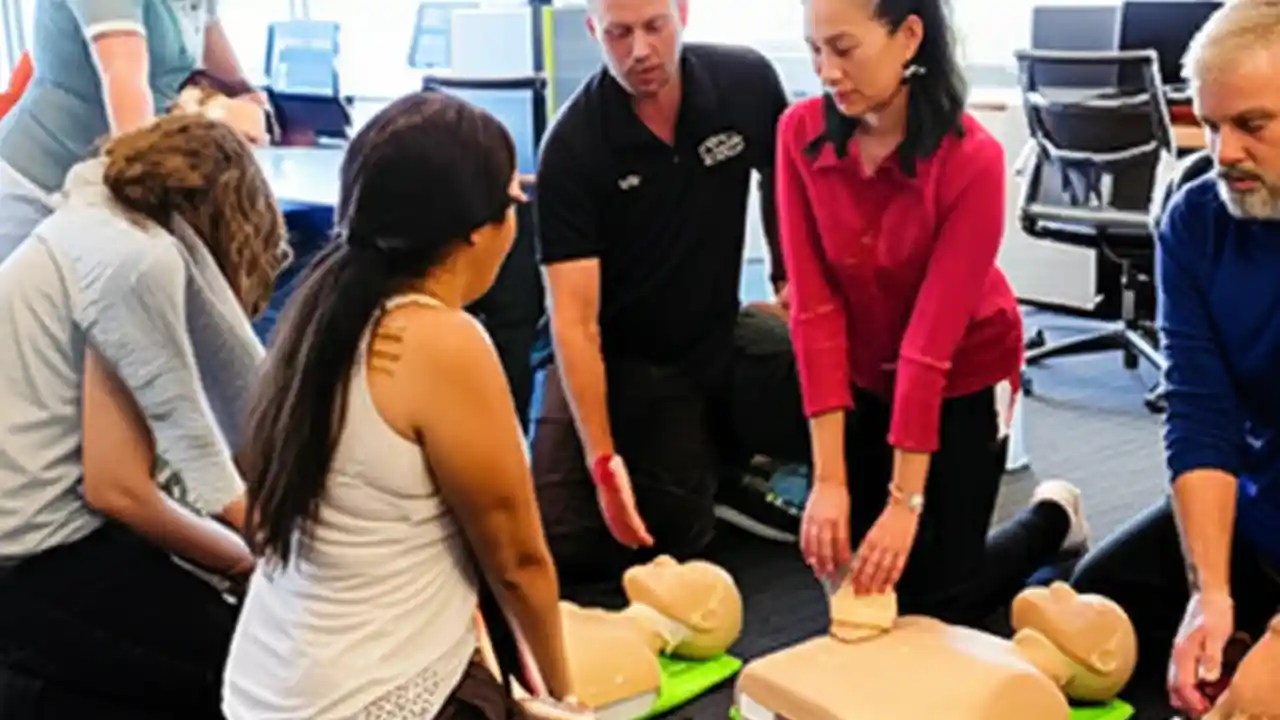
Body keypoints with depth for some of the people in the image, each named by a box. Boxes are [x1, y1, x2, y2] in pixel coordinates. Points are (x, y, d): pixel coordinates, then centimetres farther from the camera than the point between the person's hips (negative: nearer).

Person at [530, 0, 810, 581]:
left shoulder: (747, 83, -11)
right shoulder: (572, 146, -20)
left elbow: (783, 179, 14)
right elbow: (574, 319, -21)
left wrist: (790, 282, 7)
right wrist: (603, 459, -26)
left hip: (720, 336, 3)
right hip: (619, 359, -3)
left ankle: (721, 460, 10)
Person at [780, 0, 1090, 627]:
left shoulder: (972, 159, -27)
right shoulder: (800, 133, -18)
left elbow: (932, 336, -28)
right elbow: (814, 309, -20)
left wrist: (905, 502, -27)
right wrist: (829, 478, -24)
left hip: (962, 378, -3)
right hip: (861, 375, 4)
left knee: (933, 605, 2)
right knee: (845, 586, 9)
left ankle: (1053, 514, 29)